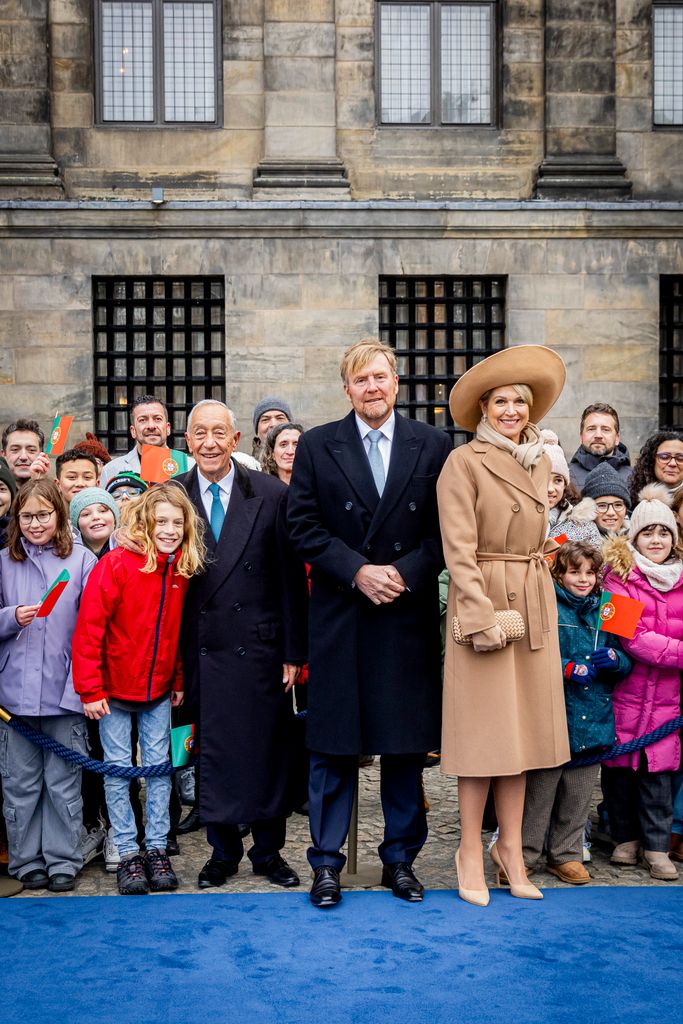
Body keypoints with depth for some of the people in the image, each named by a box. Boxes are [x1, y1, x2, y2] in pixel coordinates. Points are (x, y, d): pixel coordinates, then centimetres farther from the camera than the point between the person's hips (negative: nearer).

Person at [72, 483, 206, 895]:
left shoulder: (182, 570, -1)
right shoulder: (117, 564, -17)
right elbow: (88, 628, -17)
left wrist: (178, 681, 10)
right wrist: (90, 690, -18)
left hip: (158, 690, 4)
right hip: (115, 689, -4)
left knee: (159, 766, 7)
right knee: (118, 769, 4)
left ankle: (157, 848, 17)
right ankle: (128, 853, 13)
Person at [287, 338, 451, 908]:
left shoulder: (433, 446, 6)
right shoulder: (317, 446, 5)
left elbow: (446, 528, 2)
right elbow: (303, 525, -1)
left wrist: (406, 572, -13)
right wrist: (358, 571, -12)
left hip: (409, 616, 1)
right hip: (339, 619, -1)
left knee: (407, 746, 8)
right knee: (333, 747, 4)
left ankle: (401, 860, 22)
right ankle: (327, 862, 16)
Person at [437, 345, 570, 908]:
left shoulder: (541, 462, 11)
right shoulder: (464, 462, -9)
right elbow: (459, 547, -14)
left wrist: (537, 577, 11)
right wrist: (482, 617, -19)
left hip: (534, 607, 6)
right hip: (482, 602, -6)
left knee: (522, 727, 9)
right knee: (483, 730, -1)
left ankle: (511, 848, 19)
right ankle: (471, 852, 11)